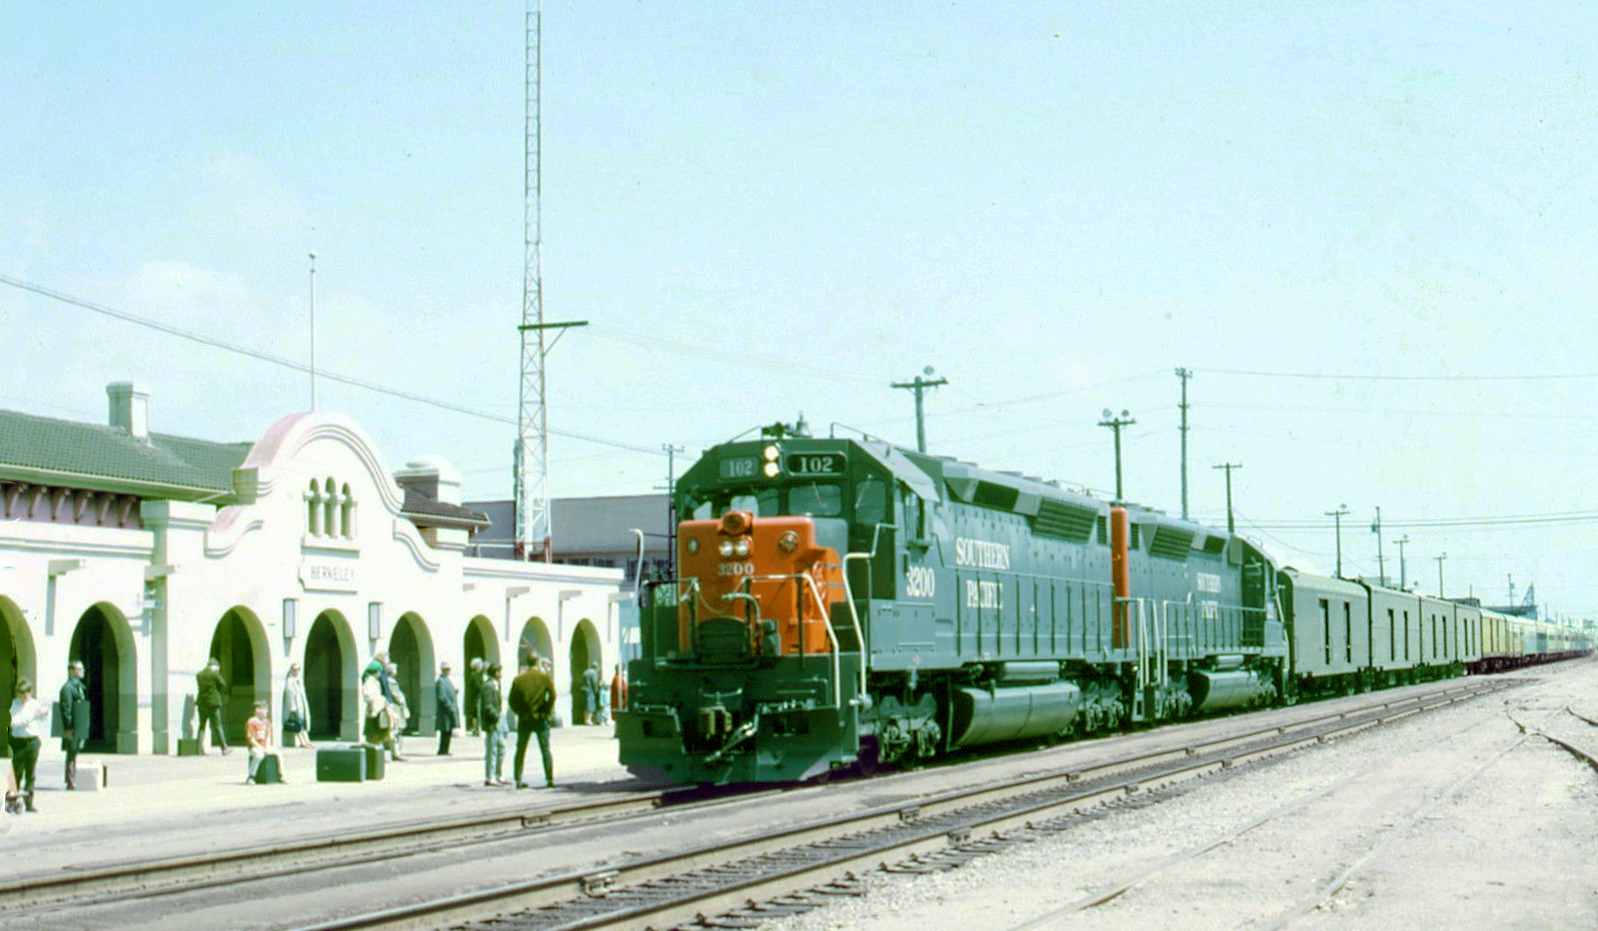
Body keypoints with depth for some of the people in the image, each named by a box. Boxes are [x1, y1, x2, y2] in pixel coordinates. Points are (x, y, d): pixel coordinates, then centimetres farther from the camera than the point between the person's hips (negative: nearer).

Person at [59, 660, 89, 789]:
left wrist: (85, 728, 21)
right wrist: (68, 728, -21)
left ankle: (74, 781, 17)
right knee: (71, 754, -5)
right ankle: (71, 783, -3)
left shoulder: (80, 686, 18)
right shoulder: (67, 687, -12)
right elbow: (66, 709, -17)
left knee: (75, 753, 12)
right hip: (72, 728, -9)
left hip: (80, 728, 9)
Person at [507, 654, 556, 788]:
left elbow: (512, 701, 0)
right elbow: (552, 696, -12)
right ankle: (549, 778, -3)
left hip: (524, 719, 1)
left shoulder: (518, 679, 4)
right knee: (545, 749, 4)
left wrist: (520, 712, 6)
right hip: (541, 719, -1)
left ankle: (518, 779, 6)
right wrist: (546, 712, -5)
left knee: (520, 750, 9)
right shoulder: (545, 677, -1)